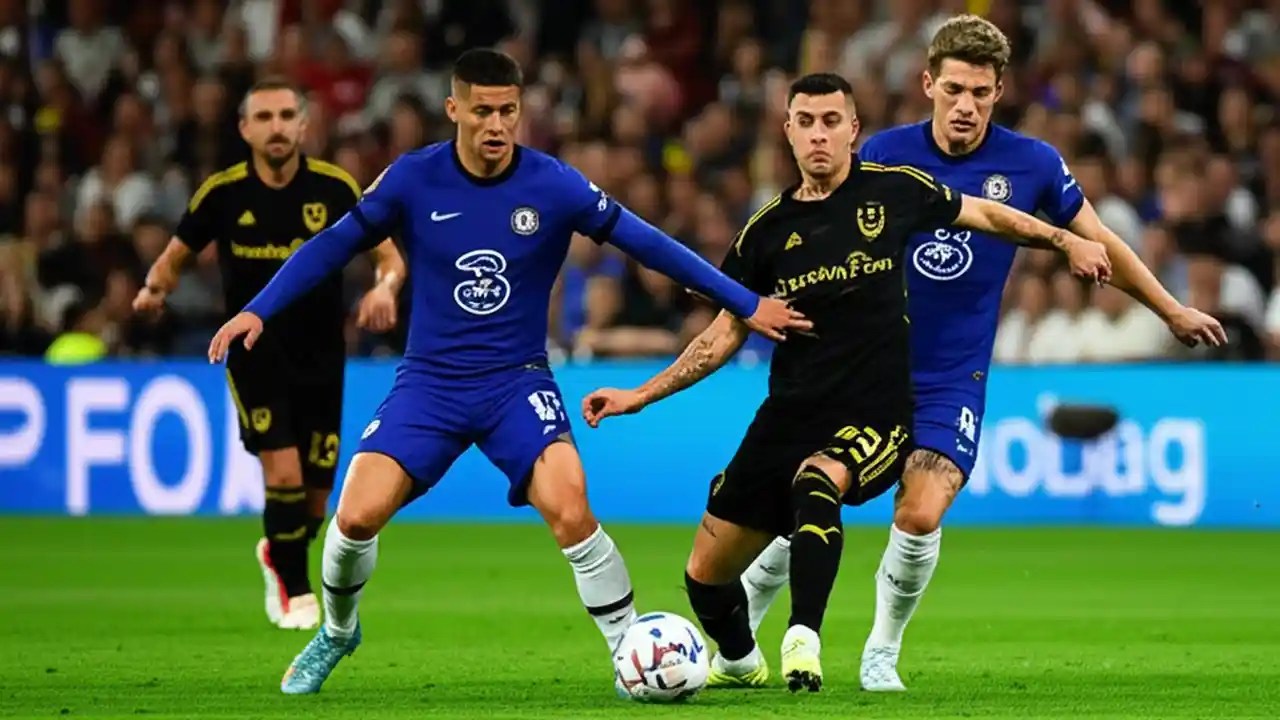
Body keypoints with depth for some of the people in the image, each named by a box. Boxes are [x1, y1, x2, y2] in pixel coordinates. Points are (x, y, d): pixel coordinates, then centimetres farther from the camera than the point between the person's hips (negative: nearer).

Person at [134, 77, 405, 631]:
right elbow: (175, 257, 4)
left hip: (321, 357, 2)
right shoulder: (221, 193, -9)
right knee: (284, 476, -16)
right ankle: (296, 591, 7)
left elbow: (389, 256, -4)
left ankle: (278, 556, 41)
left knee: (315, 497, 6)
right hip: (254, 354, -2)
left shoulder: (335, 188, -9)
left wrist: (384, 287, -25)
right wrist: (154, 288, -16)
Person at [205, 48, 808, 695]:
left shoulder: (552, 185, -10)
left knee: (571, 514, -24)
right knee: (357, 516, -14)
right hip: (429, 380, 1)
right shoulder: (413, 179, -7)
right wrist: (257, 311, -4)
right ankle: (336, 632, 18)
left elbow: (647, 244, -3)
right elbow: (334, 245, 4)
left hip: (517, 382, -1)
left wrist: (746, 304, -1)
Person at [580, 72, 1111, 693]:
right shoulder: (767, 230, 4)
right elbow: (724, 335, 11)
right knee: (705, 575, 5)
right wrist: (640, 395, 5)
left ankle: (802, 643, -40)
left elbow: (984, 215, 15)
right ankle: (739, 663, 38)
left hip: (876, 416, -3)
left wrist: (1067, 241, 10)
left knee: (817, 480, -39)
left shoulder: (894, 190, -1)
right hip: (789, 418, 3)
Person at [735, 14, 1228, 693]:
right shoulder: (884, 154, -6)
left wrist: (1173, 311, 14)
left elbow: (1098, 242, 8)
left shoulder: (1031, 164, -6)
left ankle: (882, 652, 5)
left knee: (920, 516, -18)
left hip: (952, 379, -1)